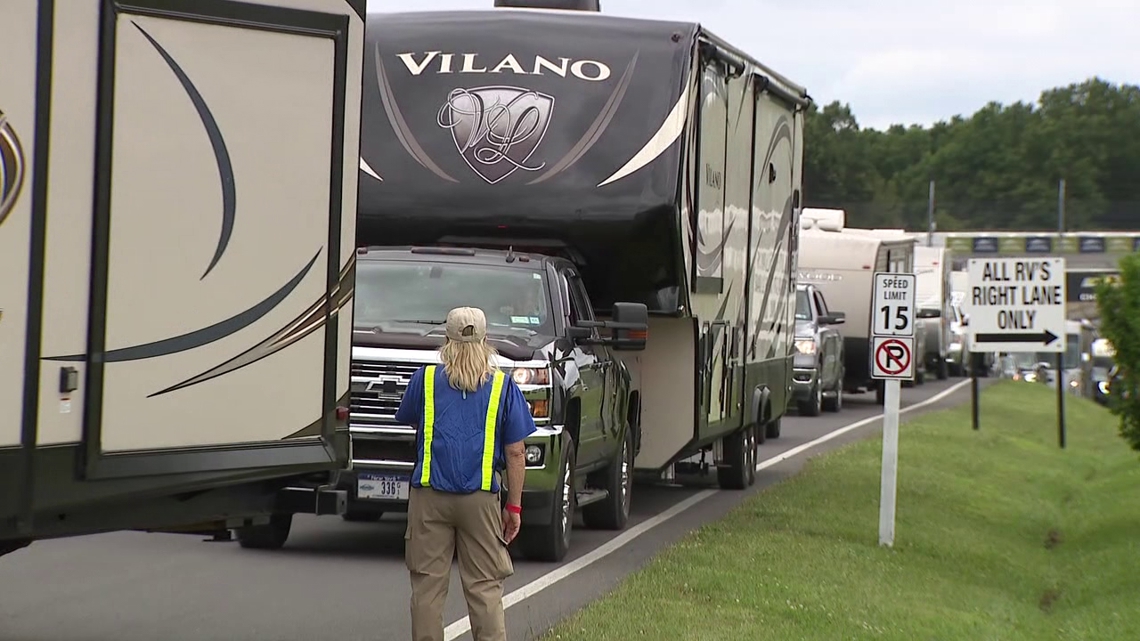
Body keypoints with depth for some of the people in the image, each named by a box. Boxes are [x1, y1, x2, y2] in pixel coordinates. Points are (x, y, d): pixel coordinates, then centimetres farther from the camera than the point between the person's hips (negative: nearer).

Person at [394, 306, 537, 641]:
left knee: (427, 585, 5)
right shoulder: (502, 386, 2)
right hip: (480, 499, 0)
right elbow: (515, 453, 2)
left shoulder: (426, 378, 4)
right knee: (485, 588, 2)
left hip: (430, 497, 0)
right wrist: (514, 506, 7)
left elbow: (408, 419, 23)